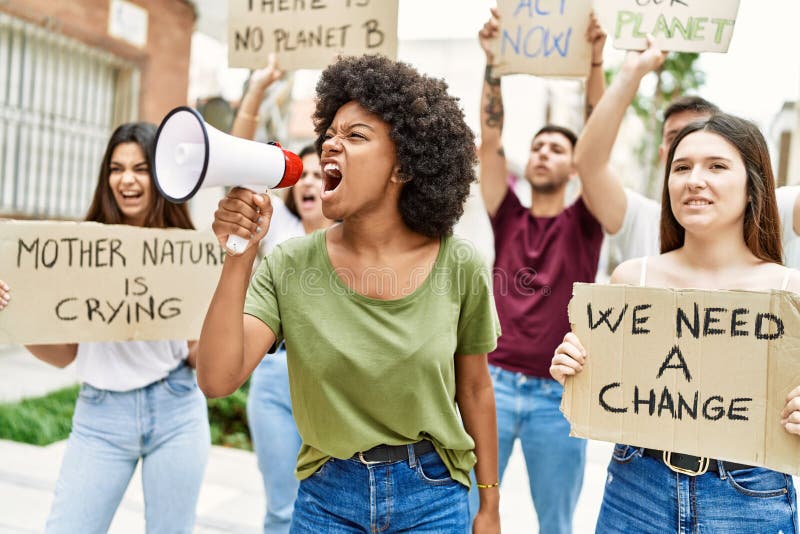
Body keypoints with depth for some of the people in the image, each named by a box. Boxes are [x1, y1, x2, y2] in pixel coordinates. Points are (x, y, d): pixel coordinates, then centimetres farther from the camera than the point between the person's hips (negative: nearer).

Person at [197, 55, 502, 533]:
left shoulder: (459, 266, -11)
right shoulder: (289, 267, -10)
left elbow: (475, 391, 0)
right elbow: (217, 379, -19)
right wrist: (240, 256, -25)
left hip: (433, 495, 0)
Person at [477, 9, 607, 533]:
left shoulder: (583, 224, 3)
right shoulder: (508, 217, 7)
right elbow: (490, 141, -2)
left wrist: (595, 60, -16)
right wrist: (493, 62, -9)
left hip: (558, 397, -1)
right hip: (495, 383, 1)